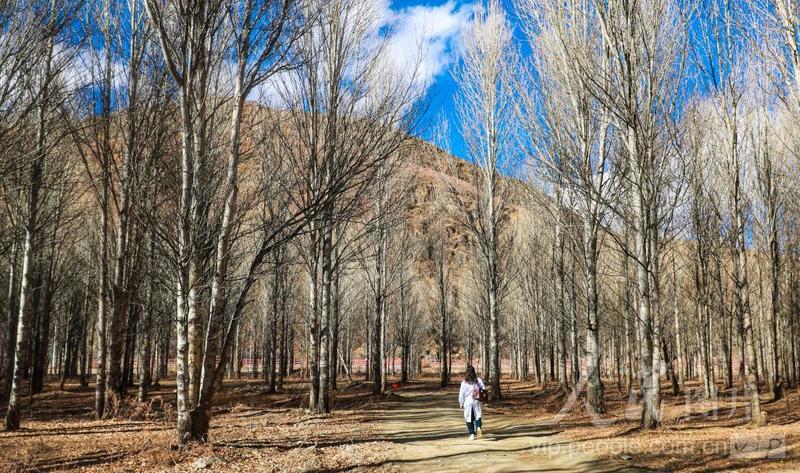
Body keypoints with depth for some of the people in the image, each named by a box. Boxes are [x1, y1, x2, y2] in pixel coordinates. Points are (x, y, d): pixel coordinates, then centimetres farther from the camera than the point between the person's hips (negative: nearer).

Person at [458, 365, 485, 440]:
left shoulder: (464, 382, -6)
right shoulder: (479, 380, -3)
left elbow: (461, 394, -3)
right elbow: (484, 389, -3)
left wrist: (461, 403, 7)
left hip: (467, 403, -1)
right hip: (476, 402, 1)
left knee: (469, 418, 8)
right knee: (478, 415, 12)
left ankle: (472, 434, 5)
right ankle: (478, 427, -15)